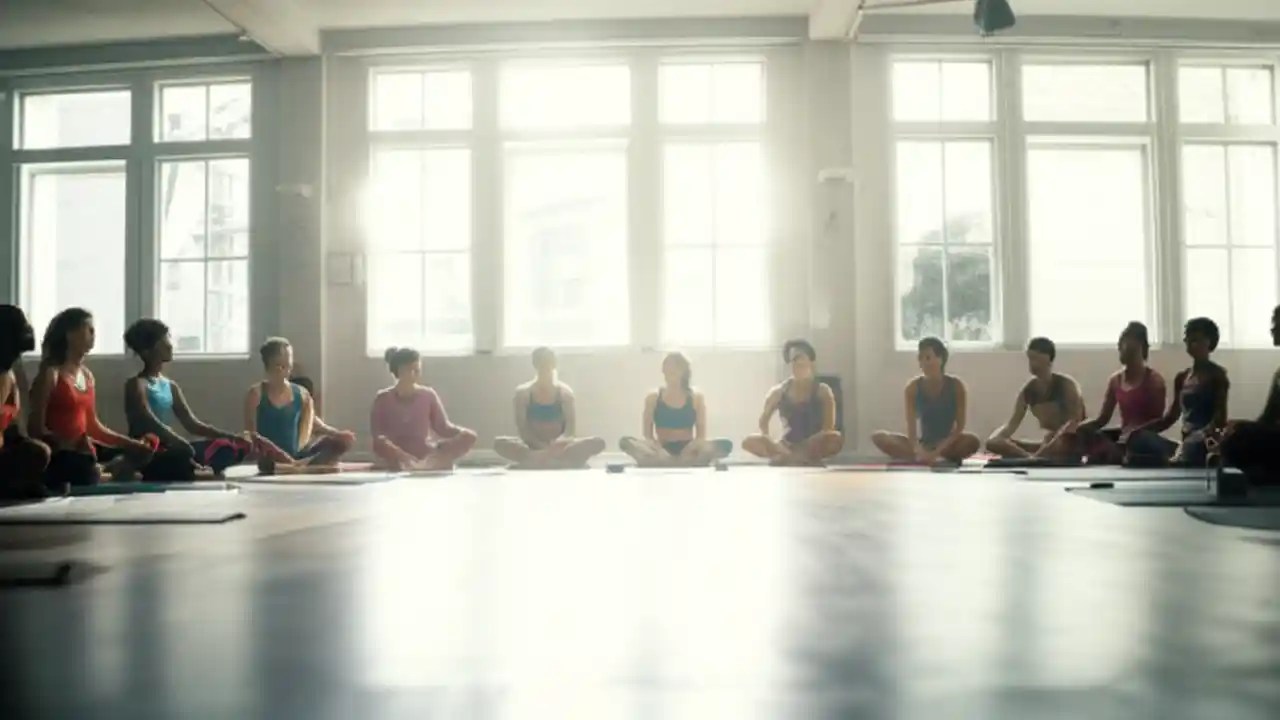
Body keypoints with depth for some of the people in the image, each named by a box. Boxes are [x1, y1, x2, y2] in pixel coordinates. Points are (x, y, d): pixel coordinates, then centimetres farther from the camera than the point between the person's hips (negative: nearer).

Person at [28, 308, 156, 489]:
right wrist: (68, 443, -26)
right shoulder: (51, 373, -7)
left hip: (83, 450, 7)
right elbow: (35, 427, -11)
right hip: (57, 454, -7)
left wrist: (131, 443, 10)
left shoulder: (87, 375, 14)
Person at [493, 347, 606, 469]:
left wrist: (559, 442, -28)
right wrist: (540, 445, -24)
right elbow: (522, 428, -5)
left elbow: (571, 428, -5)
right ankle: (559, 461, -39)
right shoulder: (523, 392, 2)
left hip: (559, 448, 1)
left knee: (598, 443, -27)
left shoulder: (565, 391, 4)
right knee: (499, 443, -31)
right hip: (533, 447, -1)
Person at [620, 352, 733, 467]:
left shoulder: (696, 398, 6)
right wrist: (658, 450, -18)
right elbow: (648, 434, 2)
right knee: (626, 442, -29)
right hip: (662, 452, 0)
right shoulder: (653, 398, 5)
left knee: (726, 445, -28)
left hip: (687, 451, 0)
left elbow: (701, 435, 2)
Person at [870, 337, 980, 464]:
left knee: (973, 441, -37)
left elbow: (960, 426, -12)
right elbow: (911, 426, -14)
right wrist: (918, 451, -34)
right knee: (878, 437, -22)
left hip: (948, 444, -2)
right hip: (923, 443, 2)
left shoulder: (956, 385, -10)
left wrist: (938, 450, -26)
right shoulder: (913, 387, -7)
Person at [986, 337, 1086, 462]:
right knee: (993, 443, -13)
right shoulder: (1027, 390, 2)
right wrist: (994, 438, -27)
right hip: (1049, 445, 5)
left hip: (1072, 444, -5)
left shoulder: (1067, 384, -11)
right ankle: (1030, 458, -31)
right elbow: (1012, 423, -3)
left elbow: (1075, 422, -19)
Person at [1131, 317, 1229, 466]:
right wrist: (1136, 430, 6)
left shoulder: (1217, 374, 0)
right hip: (1186, 443, 6)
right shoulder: (1182, 378, 19)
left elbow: (1220, 417, -10)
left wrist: (1204, 434, -32)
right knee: (1137, 438, -16)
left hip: (1206, 444, -6)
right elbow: (1170, 417, 18)